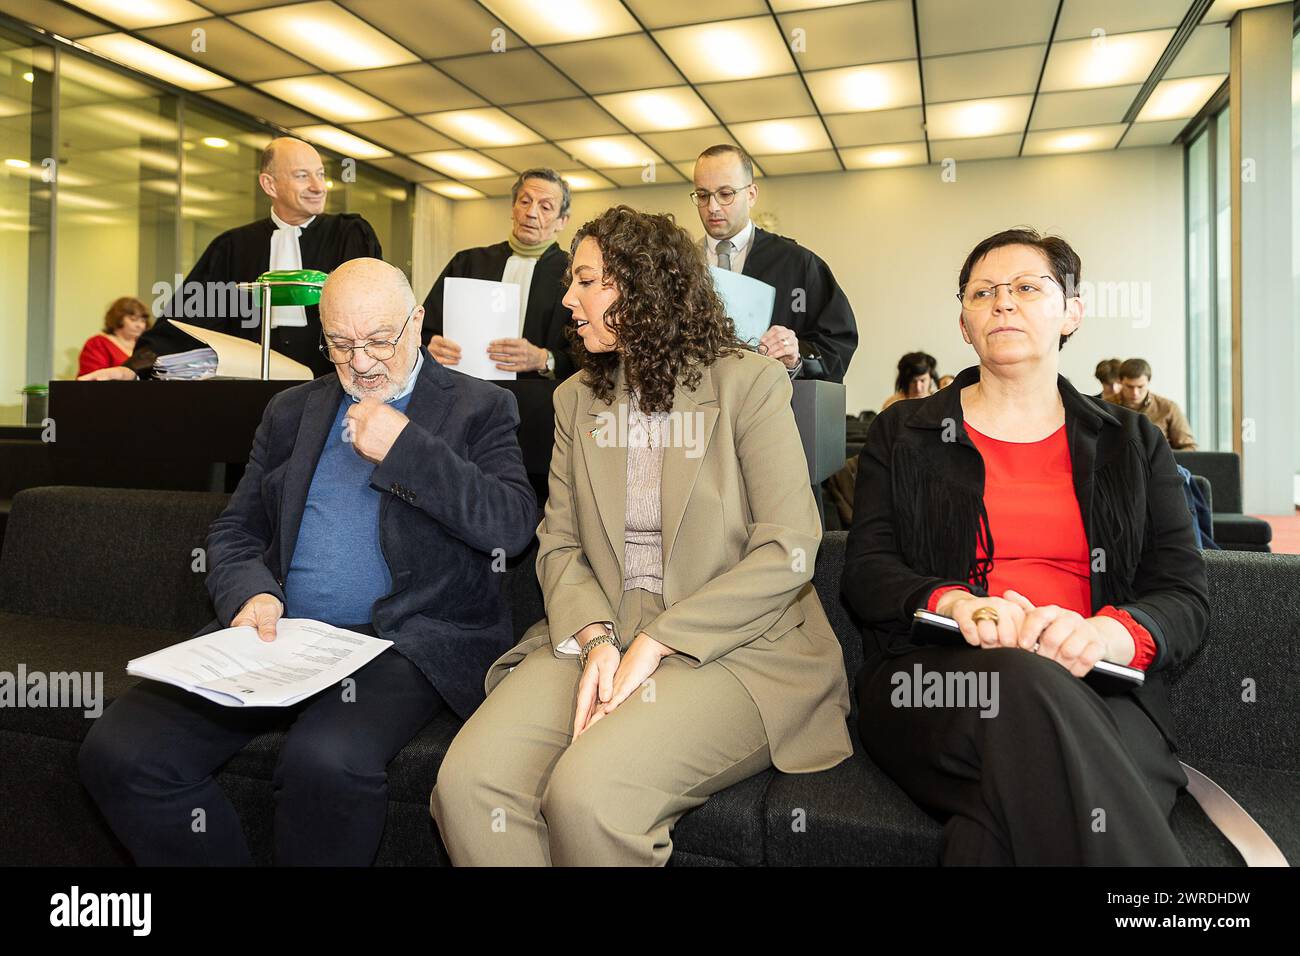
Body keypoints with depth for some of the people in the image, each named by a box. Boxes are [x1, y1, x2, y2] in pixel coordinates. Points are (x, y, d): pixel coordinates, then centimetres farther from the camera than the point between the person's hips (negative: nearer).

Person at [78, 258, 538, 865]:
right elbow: (235, 531, 18)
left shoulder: (480, 409, 5)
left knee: (324, 762, -33)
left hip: (406, 638, -4)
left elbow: (513, 525, -9)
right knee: (116, 752, -14)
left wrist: (404, 447, -12)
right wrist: (250, 593, -4)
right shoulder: (290, 412, 19)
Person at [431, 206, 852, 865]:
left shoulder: (749, 382, -1)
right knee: (469, 778, -22)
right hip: (596, 633, 4)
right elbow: (559, 544, 10)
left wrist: (653, 646, -14)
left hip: (731, 645, -4)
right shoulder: (577, 398, 15)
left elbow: (787, 551, -9)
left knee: (589, 790, -29)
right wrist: (594, 637, -11)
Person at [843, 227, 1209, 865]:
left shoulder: (1134, 445, 17)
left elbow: (1185, 600, 8)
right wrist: (955, 602, -18)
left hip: (1099, 695, 0)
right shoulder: (903, 435, 15)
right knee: (1025, 684, -35)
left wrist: (1108, 631, -17)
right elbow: (866, 572, 4)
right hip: (932, 678, 1)